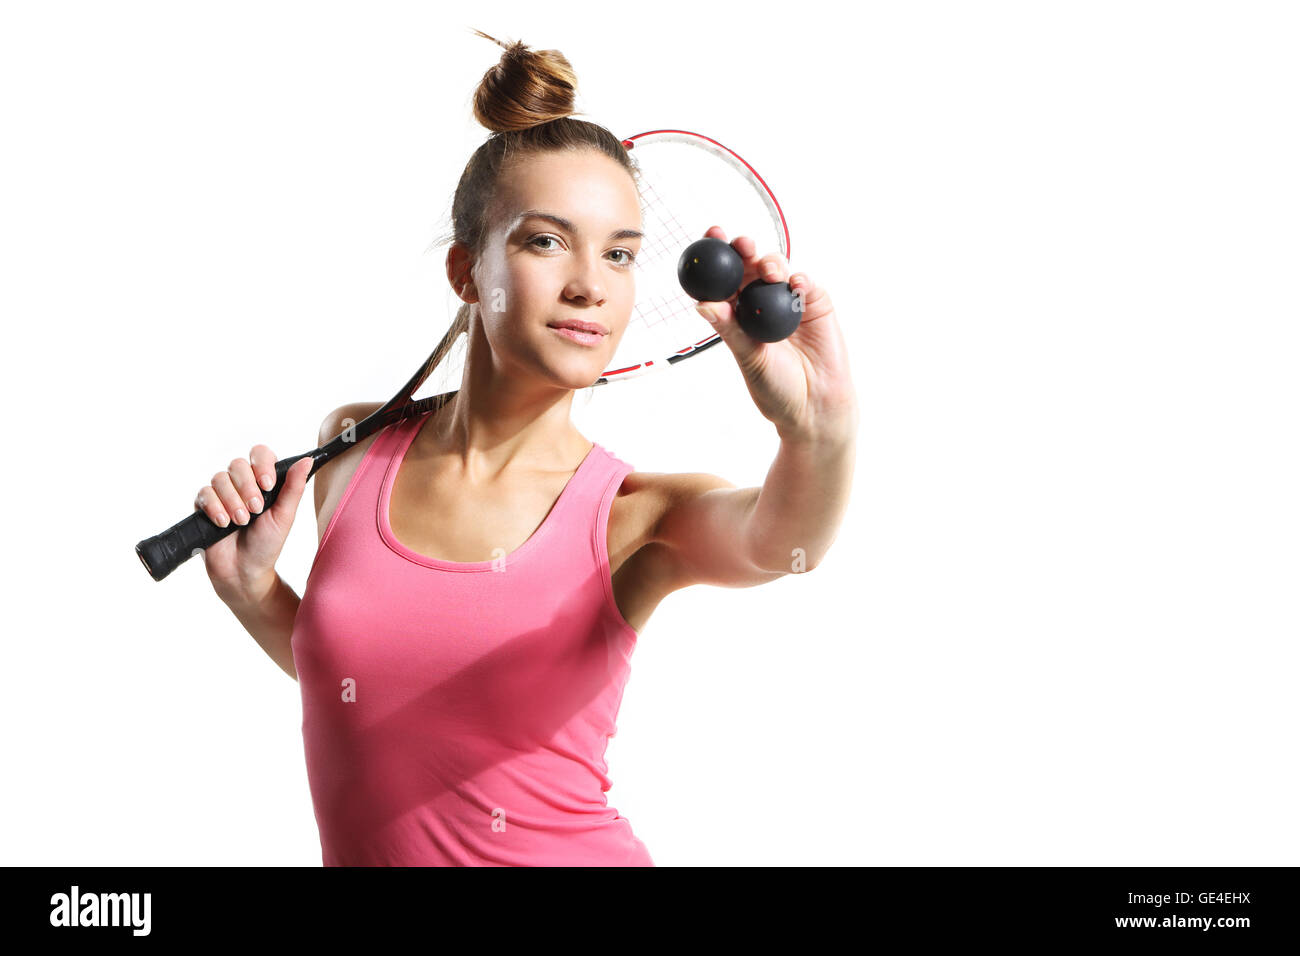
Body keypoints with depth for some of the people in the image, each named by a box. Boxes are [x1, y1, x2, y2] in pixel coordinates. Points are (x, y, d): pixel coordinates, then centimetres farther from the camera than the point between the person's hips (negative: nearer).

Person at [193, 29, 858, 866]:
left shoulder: (637, 515, -15)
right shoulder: (354, 449, -6)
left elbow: (777, 538, -37)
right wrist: (250, 587, -9)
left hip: (567, 848, -2)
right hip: (357, 851, 3)